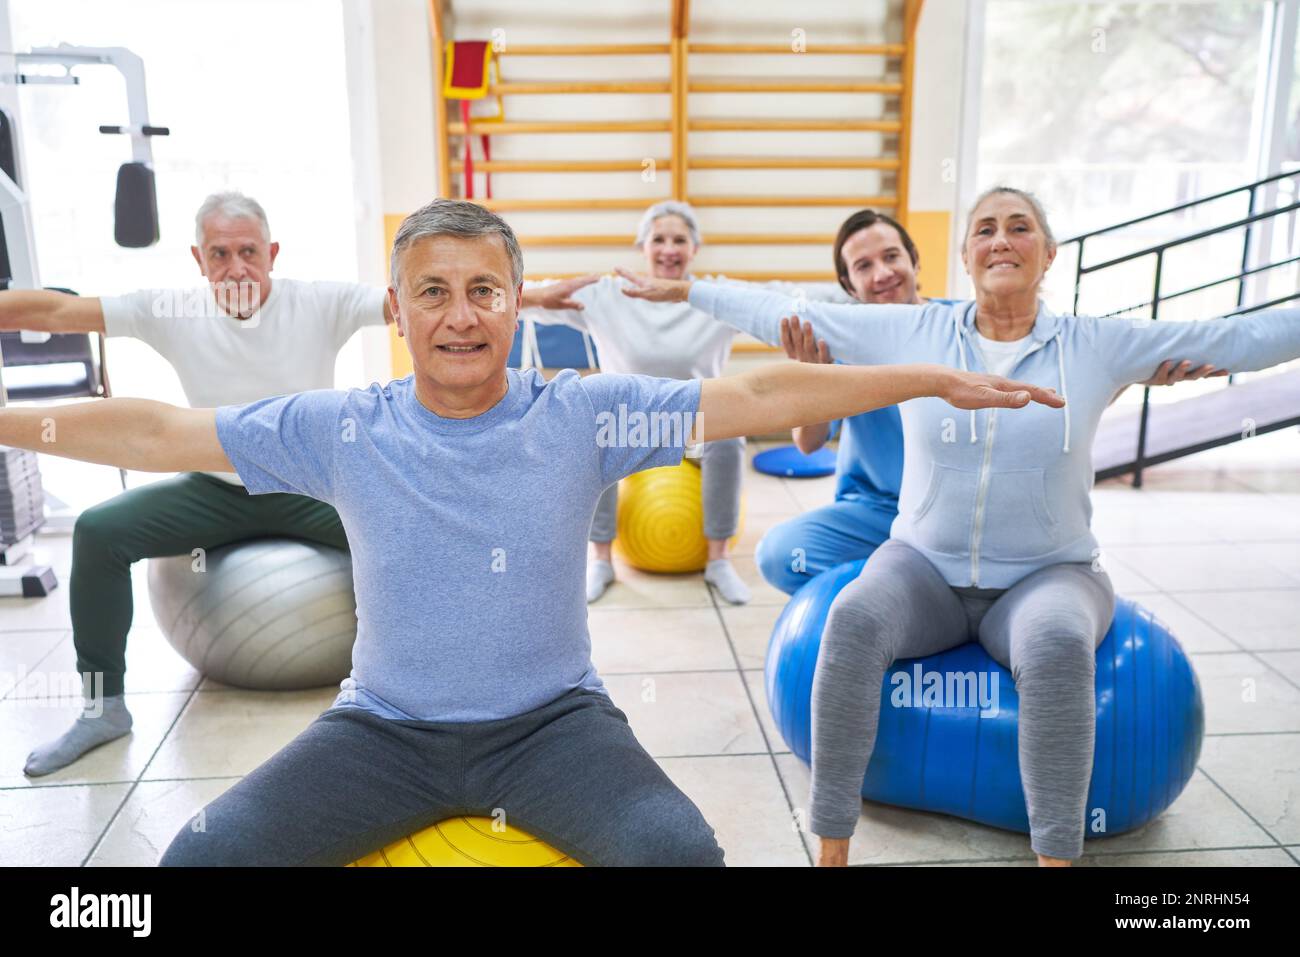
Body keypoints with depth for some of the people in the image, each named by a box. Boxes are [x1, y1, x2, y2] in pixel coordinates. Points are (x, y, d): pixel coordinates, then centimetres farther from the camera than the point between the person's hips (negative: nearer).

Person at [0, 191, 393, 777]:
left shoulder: (321, 304, -14)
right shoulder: (172, 312, -8)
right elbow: (57, 311, -10)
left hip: (308, 489, -2)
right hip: (216, 490, 2)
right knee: (97, 532, -16)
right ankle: (104, 705, 1)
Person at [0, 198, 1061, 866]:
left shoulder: (585, 414, -8)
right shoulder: (343, 430, -5)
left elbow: (755, 396, -9)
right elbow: (159, 433, 1)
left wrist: (936, 380, -9)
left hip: (552, 720, -1)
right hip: (386, 728, 2)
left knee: (679, 850, -24)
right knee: (205, 852, -15)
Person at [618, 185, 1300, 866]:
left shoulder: (1099, 346, 1)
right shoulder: (912, 333, 3)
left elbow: (1244, 338, 1)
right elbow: (783, 316, 5)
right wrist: (686, 290, 6)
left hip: (1047, 577, 0)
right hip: (924, 568, 1)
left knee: (1059, 645, -35)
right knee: (854, 619, -31)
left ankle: (1056, 855, -21)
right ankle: (831, 847, -22)